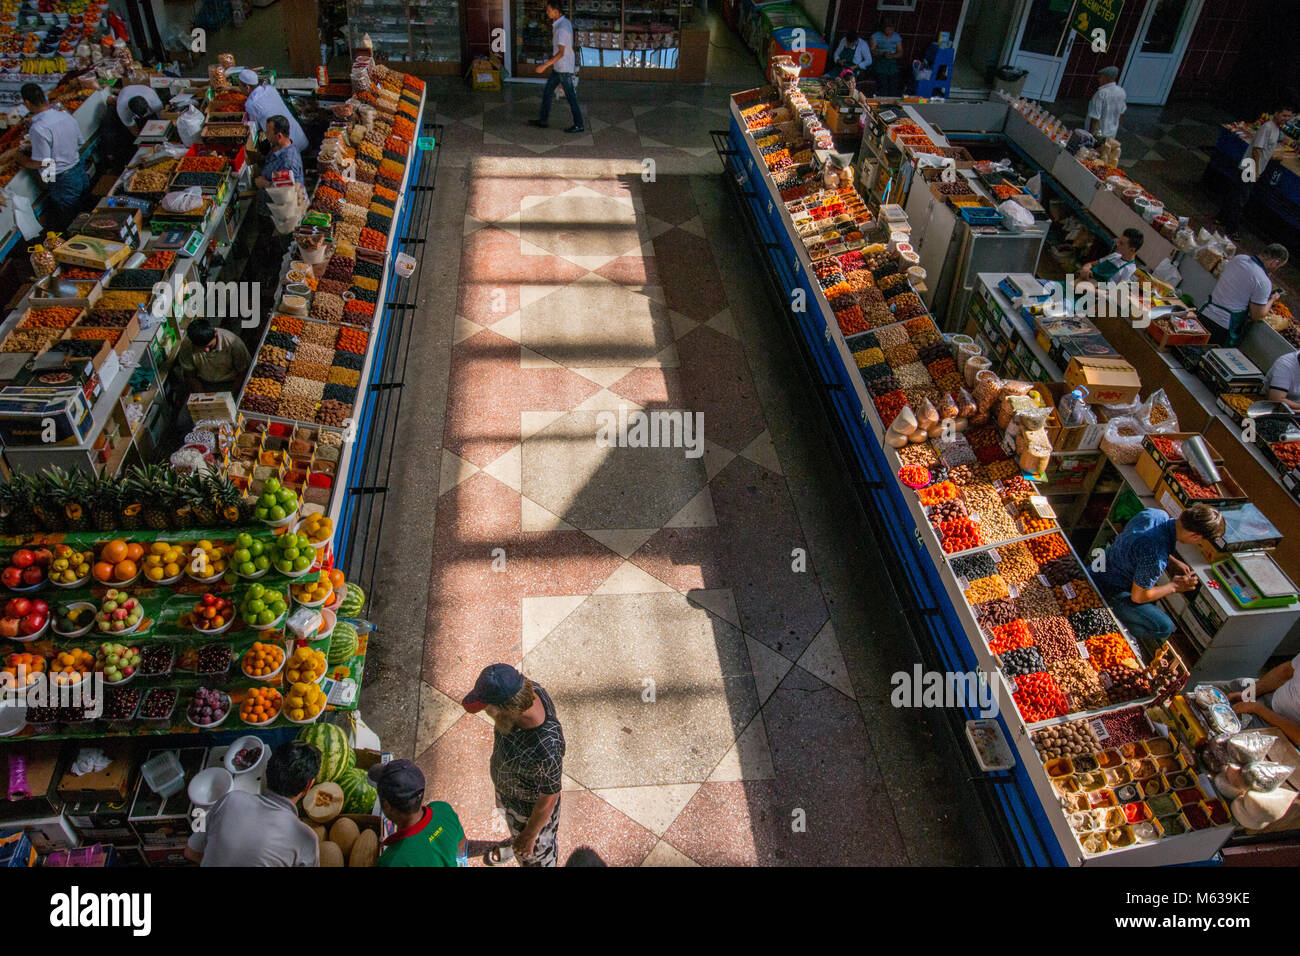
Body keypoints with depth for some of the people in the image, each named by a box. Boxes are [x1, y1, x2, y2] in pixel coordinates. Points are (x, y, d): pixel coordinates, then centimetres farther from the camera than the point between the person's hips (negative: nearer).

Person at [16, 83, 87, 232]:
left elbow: (42, 162, -20)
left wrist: (24, 162, 0)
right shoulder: (66, 116, -1)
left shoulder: (39, 128, -24)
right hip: (80, 173, 8)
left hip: (62, 183, -8)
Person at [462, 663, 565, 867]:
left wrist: (530, 835, -11)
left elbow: (548, 799, -28)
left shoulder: (546, 750, -47)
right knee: (513, 821, 38)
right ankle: (517, 843, 70)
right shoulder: (530, 689, -28)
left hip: (531, 803, -6)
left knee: (534, 851, 26)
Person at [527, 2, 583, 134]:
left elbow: (561, 53, -29)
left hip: (565, 68, -9)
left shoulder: (562, 28, -26)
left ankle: (579, 125, 14)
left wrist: (545, 65, -29)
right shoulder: (565, 21, 5)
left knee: (570, 97, 2)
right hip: (559, 67, 9)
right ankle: (543, 120, 21)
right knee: (547, 91, 13)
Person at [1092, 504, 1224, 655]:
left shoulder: (1156, 513, -11)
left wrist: (1173, 562, 8)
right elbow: (1138, 597, -21)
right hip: (1110, 591, -9)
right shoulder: (1156, 557, -36)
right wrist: (1174, 587, -6)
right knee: (1165, 628, -13)